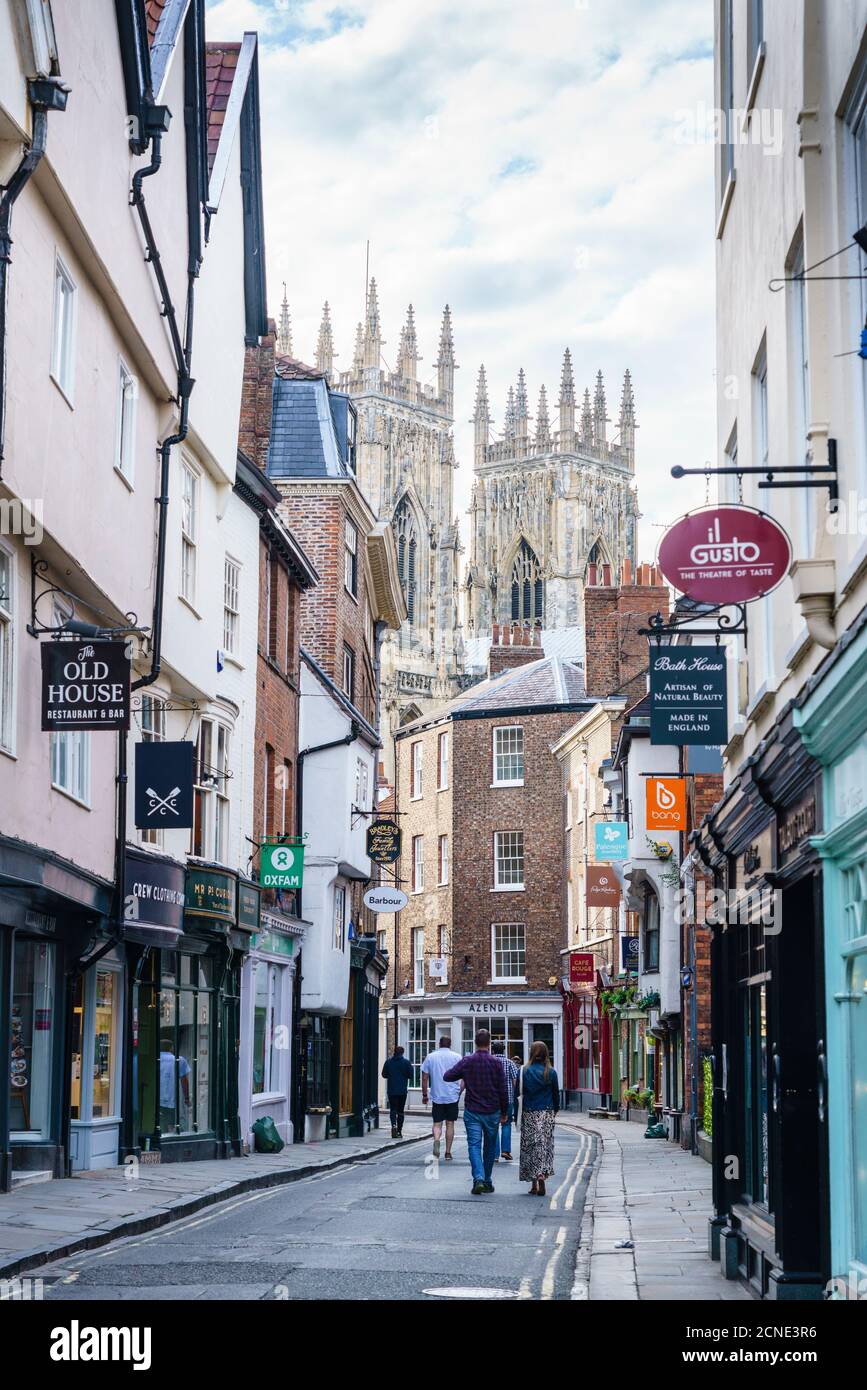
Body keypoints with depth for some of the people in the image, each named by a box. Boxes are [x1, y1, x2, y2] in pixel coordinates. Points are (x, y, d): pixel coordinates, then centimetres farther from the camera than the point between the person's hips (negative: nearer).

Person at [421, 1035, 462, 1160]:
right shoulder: (457, 1057, 2)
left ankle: (436, 1140, -26)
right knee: (450, 1124, 8)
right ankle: (448, 1152, 9)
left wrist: (424, 1095, 12)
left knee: (437, 1123, 4)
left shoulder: (430, 1057, 4)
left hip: (437, 1096, 0)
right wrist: (460, 1091, 7)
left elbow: (424, 1078, 5)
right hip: (453, 1096, 0)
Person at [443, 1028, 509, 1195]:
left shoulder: (467, 1061, -4)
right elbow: (503, 1090, -4)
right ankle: (487, 1182, 21)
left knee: (474, 1145, -3)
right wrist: (504, 1112, 6)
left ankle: (478, 1179, -22)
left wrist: (463, 1075, 24)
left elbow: (447, 1076, 4)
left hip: (472, 1111, 0)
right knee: (490, 1147, 14)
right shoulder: (495, 1063, -6)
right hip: (492, 1112, 0)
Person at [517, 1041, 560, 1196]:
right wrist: (554, 1111, 19)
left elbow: (518, 1094, -2)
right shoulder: (551, 1073, -3)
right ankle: (542, 1175, -18)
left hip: (529, 1114, 0)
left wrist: (517, 1114, 6)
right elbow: (556, 1094, 5)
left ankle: (534, 1185, 7)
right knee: (544, 1145, 5)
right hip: (547, 1114, 0)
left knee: (530, 1146, 7)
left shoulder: (524, 1072, -5)